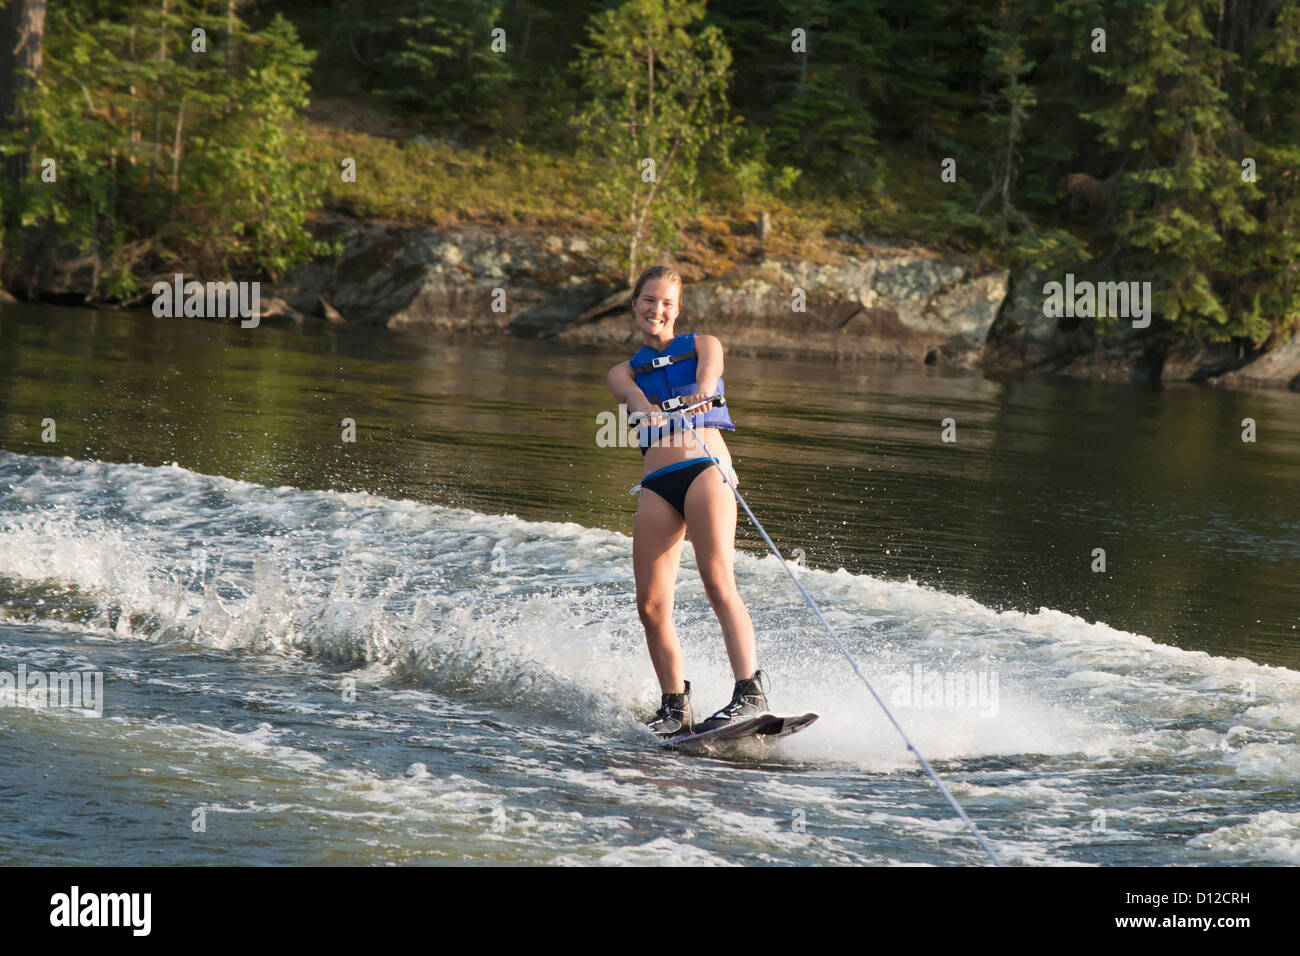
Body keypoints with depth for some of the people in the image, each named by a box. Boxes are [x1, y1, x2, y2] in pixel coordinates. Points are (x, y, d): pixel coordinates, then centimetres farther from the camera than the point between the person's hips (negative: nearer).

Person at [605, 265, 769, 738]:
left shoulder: (701, 345, 17)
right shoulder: (623, 372, 21)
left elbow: (709, 370, -6)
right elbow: (633, 395, -3)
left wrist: (700, 393, -32)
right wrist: (647, 410, -28)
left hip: (706, 467, -3)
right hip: (657, 484, 3)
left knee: (717, 580, -22)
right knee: (651, 605, -6)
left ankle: (750, 692, -31)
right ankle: (676, 708, 6)